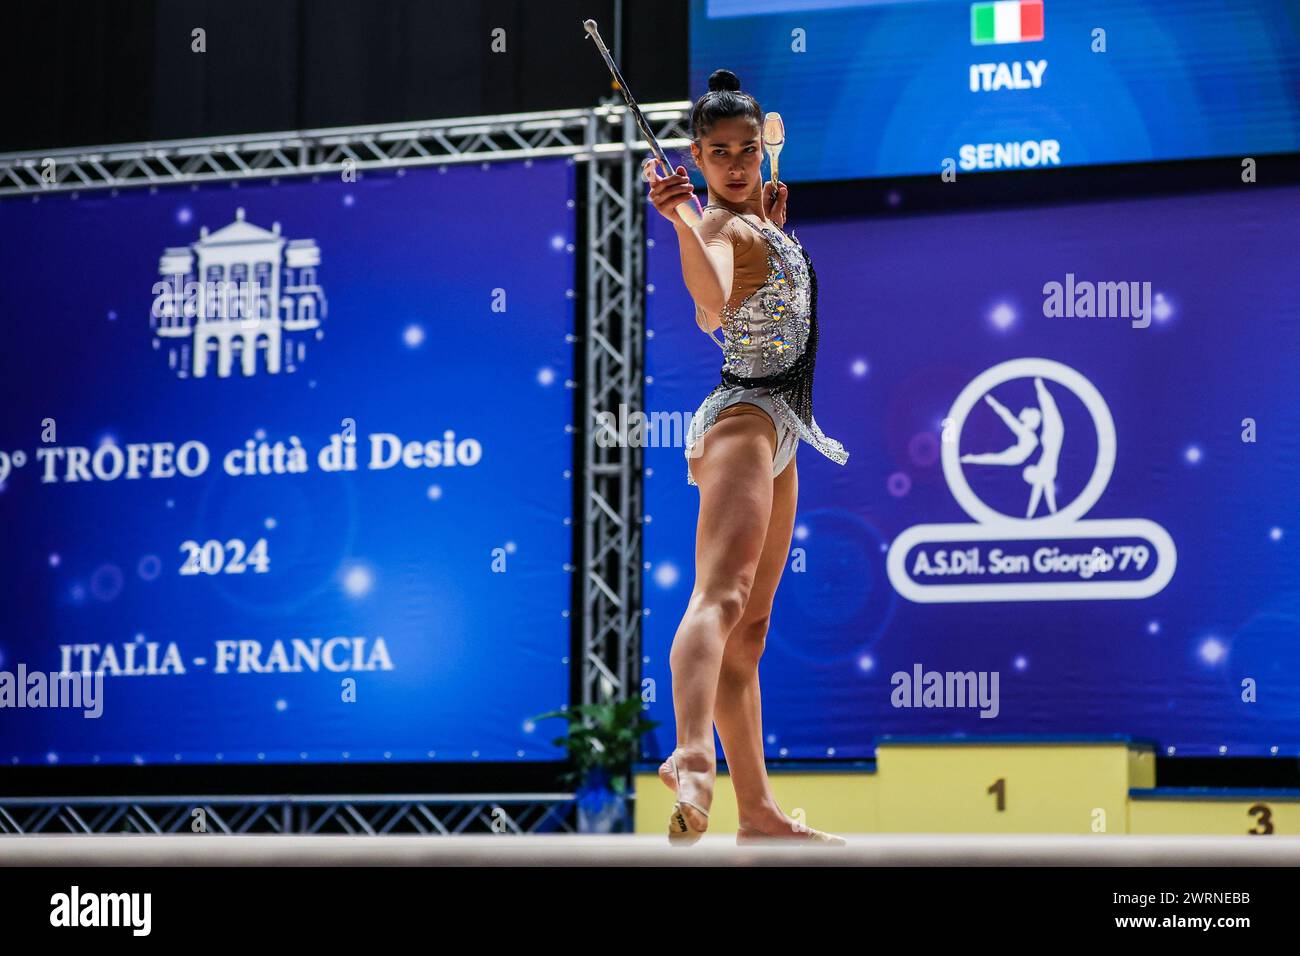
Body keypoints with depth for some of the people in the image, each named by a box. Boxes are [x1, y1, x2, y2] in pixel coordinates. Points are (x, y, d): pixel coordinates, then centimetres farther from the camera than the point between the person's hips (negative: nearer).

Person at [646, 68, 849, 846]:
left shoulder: (761, 211, 14)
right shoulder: (722, 226, -14)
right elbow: (713, 298, -37)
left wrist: (776, 222, 19)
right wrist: (680, 221, -53)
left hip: (779, 430, 10)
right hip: (744, 416, -10)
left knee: (750, 630, 11)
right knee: (721, 594, -31)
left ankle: (758, 810, 16)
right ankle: (693, 757, -52)